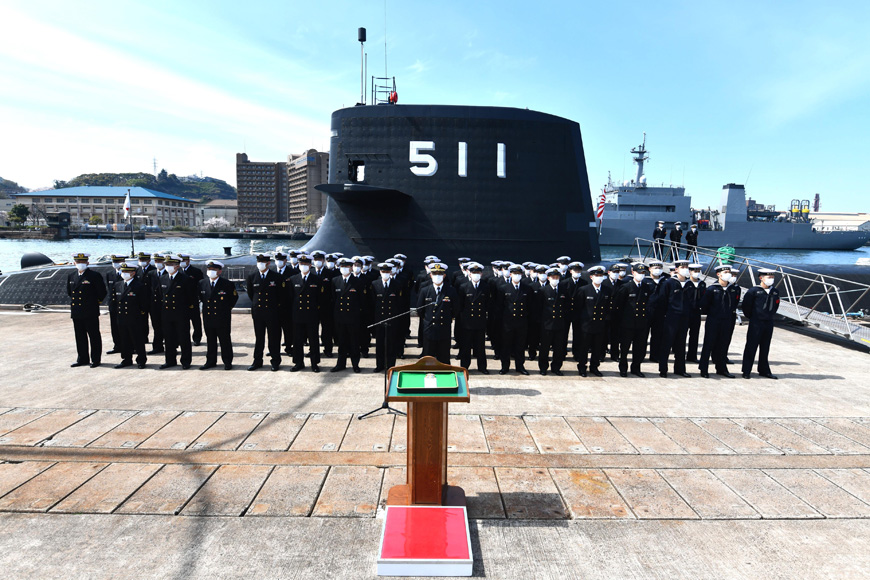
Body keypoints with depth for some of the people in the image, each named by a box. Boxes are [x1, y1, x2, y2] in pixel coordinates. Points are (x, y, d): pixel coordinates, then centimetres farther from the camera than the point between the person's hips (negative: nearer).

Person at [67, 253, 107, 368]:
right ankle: (82, 359, 23)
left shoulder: (94, 275, -8)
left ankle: (95, 359, 8)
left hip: (91, 312, -6)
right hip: (76, 313, 6)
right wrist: (73, 301, 19)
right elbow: (69, 292, 25)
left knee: (94, 336, 1)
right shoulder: (71, 277, 10)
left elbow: (102, 292, -4)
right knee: (80, 337, 13)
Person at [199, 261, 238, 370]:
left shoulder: (227, 284, -6)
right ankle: (211, 361, 22)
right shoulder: (202, 283, 5)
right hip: (208, 318, 3)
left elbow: (234, 297, 7)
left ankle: (227, 362, 13)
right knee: (210, 341, 11)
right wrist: (205, 305, 15)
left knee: (225, 341, 4)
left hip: (223, 319, -3)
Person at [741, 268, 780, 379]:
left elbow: (776, 306, 21)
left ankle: (764, 370, 23)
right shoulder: (754, 291, -9)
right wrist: (751, 317, 1)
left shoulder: (775, 292, 8)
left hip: (769, 323, 5)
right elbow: (746, 305, -5)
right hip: (756, 323, -5)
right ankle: (746, 371, 5)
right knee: (751, 346, -1)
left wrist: (770, 315, 13)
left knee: (765, 348, 12)